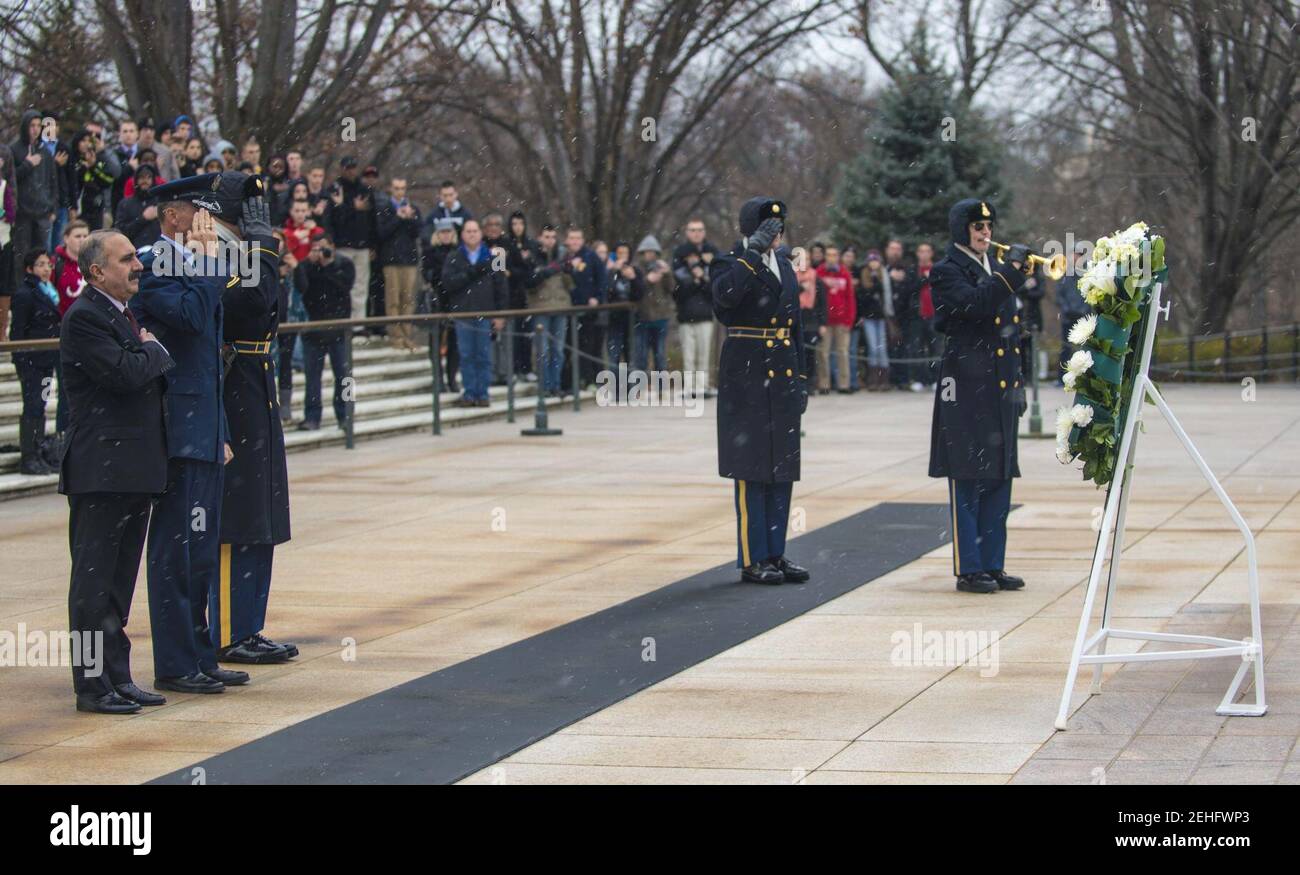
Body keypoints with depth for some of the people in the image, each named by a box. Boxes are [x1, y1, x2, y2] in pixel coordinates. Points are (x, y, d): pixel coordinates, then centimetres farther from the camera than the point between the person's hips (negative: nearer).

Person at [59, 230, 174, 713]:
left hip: (135, 469, 9)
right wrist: (153, 350, -5)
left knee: (119, 581, 13)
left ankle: (118, 677, 19)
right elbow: (124, 374, -23)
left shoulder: (125, 315, 18)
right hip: (101, 471, -9)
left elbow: (148, 377, 23)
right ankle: (93, 686, 0)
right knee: (93, 580, -3)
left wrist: (148, 351, 3)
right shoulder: (83, 319, -13)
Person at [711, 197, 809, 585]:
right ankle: (752, 559, 2)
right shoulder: (732, 264, -5)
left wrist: (800, 378, 14)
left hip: (783, 376, 7)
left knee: (782, 469, 8)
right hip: (746, 376, -7)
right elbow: (724, 295, -30)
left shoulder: (785, 267, 15)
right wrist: (753, 252, -25)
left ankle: (775, 554, 15)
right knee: (751, 470, -3)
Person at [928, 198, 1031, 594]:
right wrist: (1011, 269, -18)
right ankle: (968, 570, 0)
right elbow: (974, 305, -23)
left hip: (1000, 390, 7)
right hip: (967, 390, -7)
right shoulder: (947, 271, -4)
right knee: (967, 480, -4)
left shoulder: (995, 267, 19)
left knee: (998, 477, 8)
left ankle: (992, 565, 14)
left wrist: (1016, 381, 17)